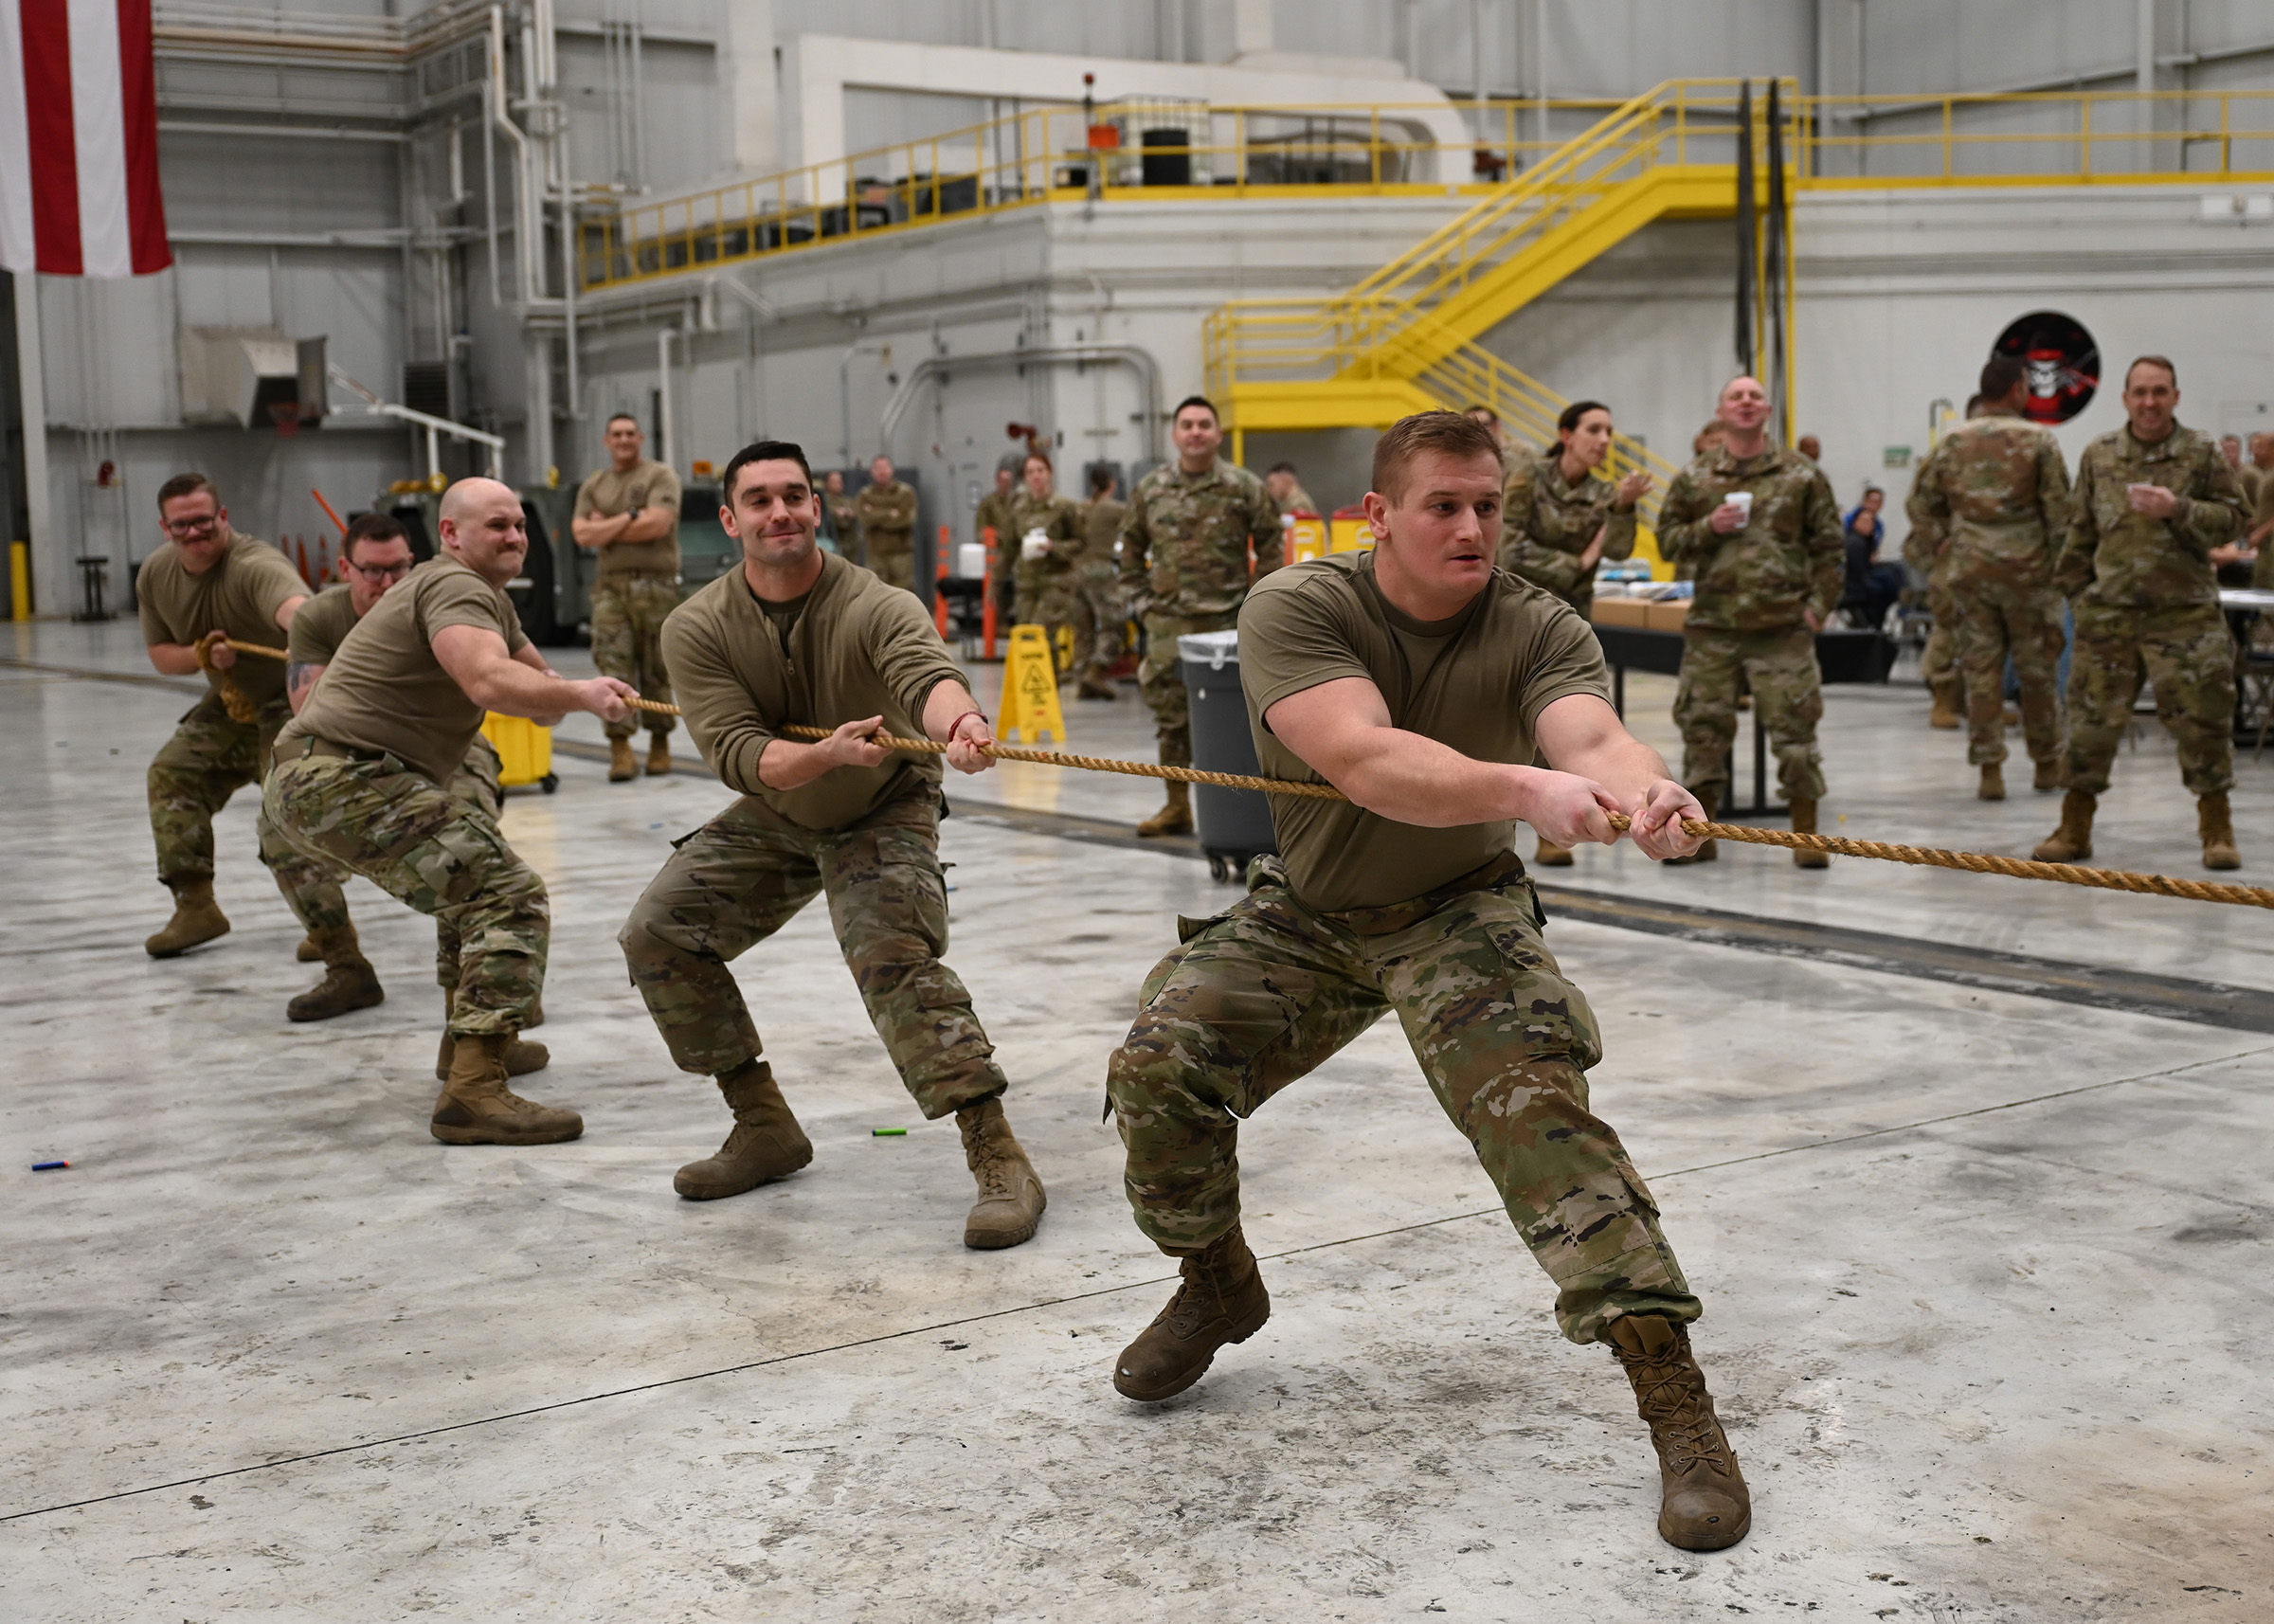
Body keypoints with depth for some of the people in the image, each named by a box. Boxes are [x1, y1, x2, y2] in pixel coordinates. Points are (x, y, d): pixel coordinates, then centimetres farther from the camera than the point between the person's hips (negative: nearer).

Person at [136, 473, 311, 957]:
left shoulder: (254, 565, -33)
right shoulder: (155, 575, -6)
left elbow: (294, 606, -57)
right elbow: (160, 653, 4)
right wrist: (200, 655, -19)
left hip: (289, 700, -8)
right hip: (230, 701, 8)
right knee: (171, 773, 5)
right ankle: (196, 907, 15)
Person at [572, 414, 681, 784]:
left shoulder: (660, 477, 5)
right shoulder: (593, 486, 17)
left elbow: (658, 524, -10)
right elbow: (583, 535, 4)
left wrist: (606, 528, -3)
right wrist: (630, 517, -5)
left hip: (655, 584, -3)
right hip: (610, 586, 3)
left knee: (657, 670, 1)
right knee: (613, 666, -8)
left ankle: (660, 745, 13)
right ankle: (620, 749, -10)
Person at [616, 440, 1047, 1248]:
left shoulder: (876, 607, -27)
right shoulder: (699, 628, -17)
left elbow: (925, 672, -49)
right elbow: (736, 754, -27)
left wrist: (958, 719, -74)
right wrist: (828, 753, -47)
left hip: (882, 814, -5)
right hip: (772, 816, 5)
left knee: (895, 960, -27)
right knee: (656, 934, -2)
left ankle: (1000, 1160, -23)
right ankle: (765, 1128, 11)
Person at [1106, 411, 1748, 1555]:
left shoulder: (1537, 630, -16)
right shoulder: (1294, 609, -21)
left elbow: (1592, 733, -36)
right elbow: (1365, 760, -38)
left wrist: (1638, 789, -62)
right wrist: (1523, 789, -56)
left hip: (1459, 913, -1)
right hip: (1304, 911, 1)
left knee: (1534, 1095, -24)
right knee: (1157, 1066, -14)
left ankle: (1674, 1396, -21)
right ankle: (1218, 1283, 17)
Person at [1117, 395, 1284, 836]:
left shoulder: (1245, 488, -1)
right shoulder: (1149, 490, 7)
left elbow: (1270, 548, 4)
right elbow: (1131, 551, 16)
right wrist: (1144, 602, 8)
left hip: (1227, 622, -2)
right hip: (1169, 623, 3)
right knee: (1170, 715, 5)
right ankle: (1177, 806, 17)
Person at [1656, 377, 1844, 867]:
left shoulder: (1801, 474, 5)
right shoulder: (1694, 478, 8)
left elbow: (1829, 546, 6)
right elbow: (1667, 540, 9)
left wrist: (1819, 604, -3)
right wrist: (1708, 528, -9)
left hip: (1783, 625, -1)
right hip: (1712, 625, 2)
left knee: (1794, 725, -3)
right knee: (1704, 725, 3)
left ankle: (1806, 835, 7)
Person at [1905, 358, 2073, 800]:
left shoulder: (1952, 442, 4)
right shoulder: (2039, 440, -5)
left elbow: (1920, 505, 7)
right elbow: (2059, 508, -7)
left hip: (1969, 569, 2)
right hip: (2027, 568, -2)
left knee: (1981, 668, 5)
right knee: (2037, 668, 10)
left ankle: (1990, 770, 3)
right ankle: (2047, 765, 20)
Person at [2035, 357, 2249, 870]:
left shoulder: (2202, 455, 2)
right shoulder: (2098, 456, 7)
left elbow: (2231, 519, 0)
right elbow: (2080, 530, 13)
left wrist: (2178, 510, -16)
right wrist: (2075, 591, 10)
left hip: (2185, 614, -1)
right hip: (2109, 611, 1)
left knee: (2202, 720, 0)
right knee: (2091, 719, 3)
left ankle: (2216, 827, 14)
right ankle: (2075, 827, 13)